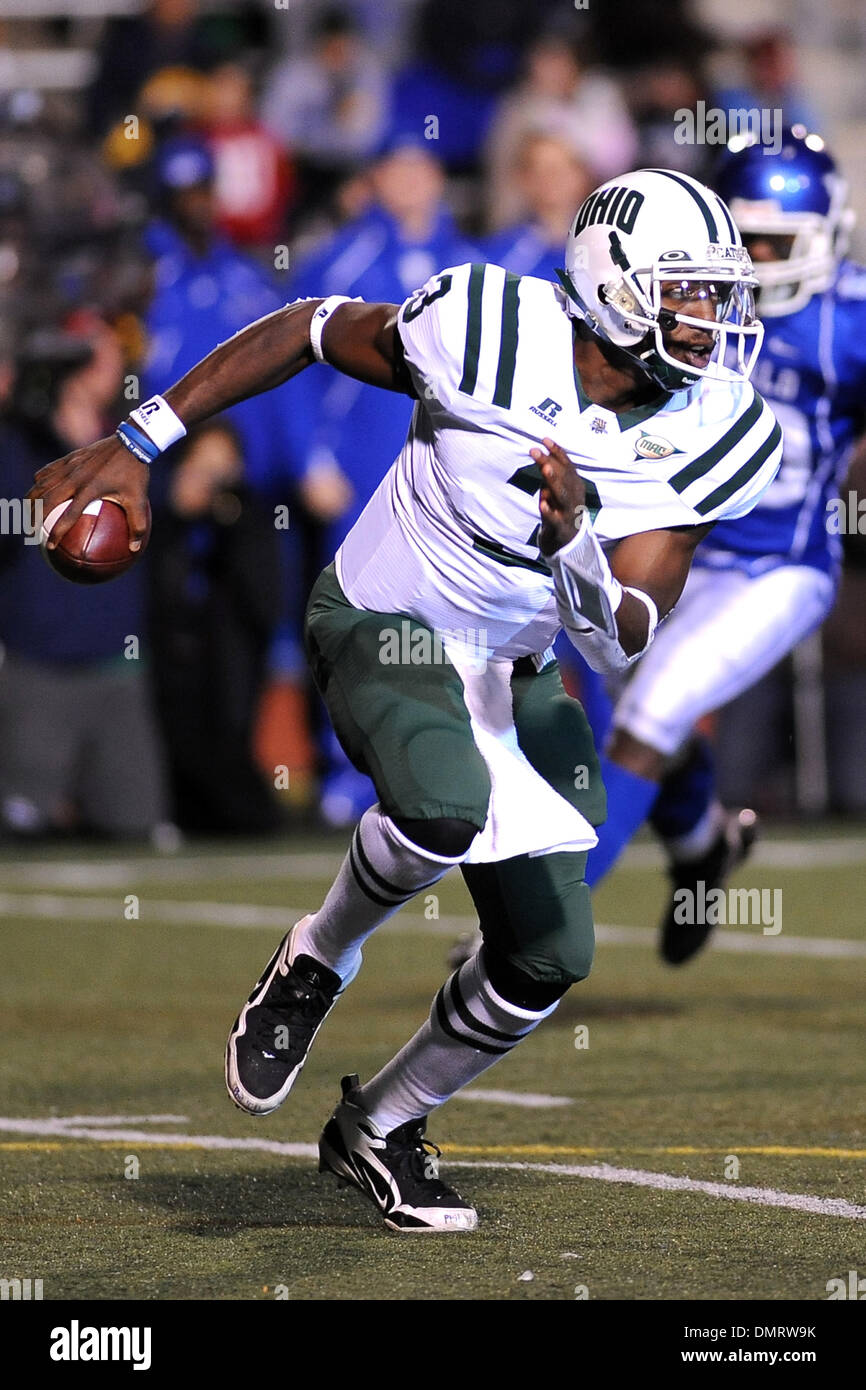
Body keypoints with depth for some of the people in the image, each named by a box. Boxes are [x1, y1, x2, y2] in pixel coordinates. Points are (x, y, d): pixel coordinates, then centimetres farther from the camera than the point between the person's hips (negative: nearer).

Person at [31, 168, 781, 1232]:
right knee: (446, 805, -38)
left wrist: (572, 543, -36)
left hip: (513, 667, 6)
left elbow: (622, 643, -14)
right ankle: (315, 962, -6)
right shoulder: (492, 335, -25)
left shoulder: (702, 437, -12)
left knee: (548, 960, 4)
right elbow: (311, 330, -10)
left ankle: (379, 1127, 30)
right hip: (383, 626, -6)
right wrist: (137, 444, -9)